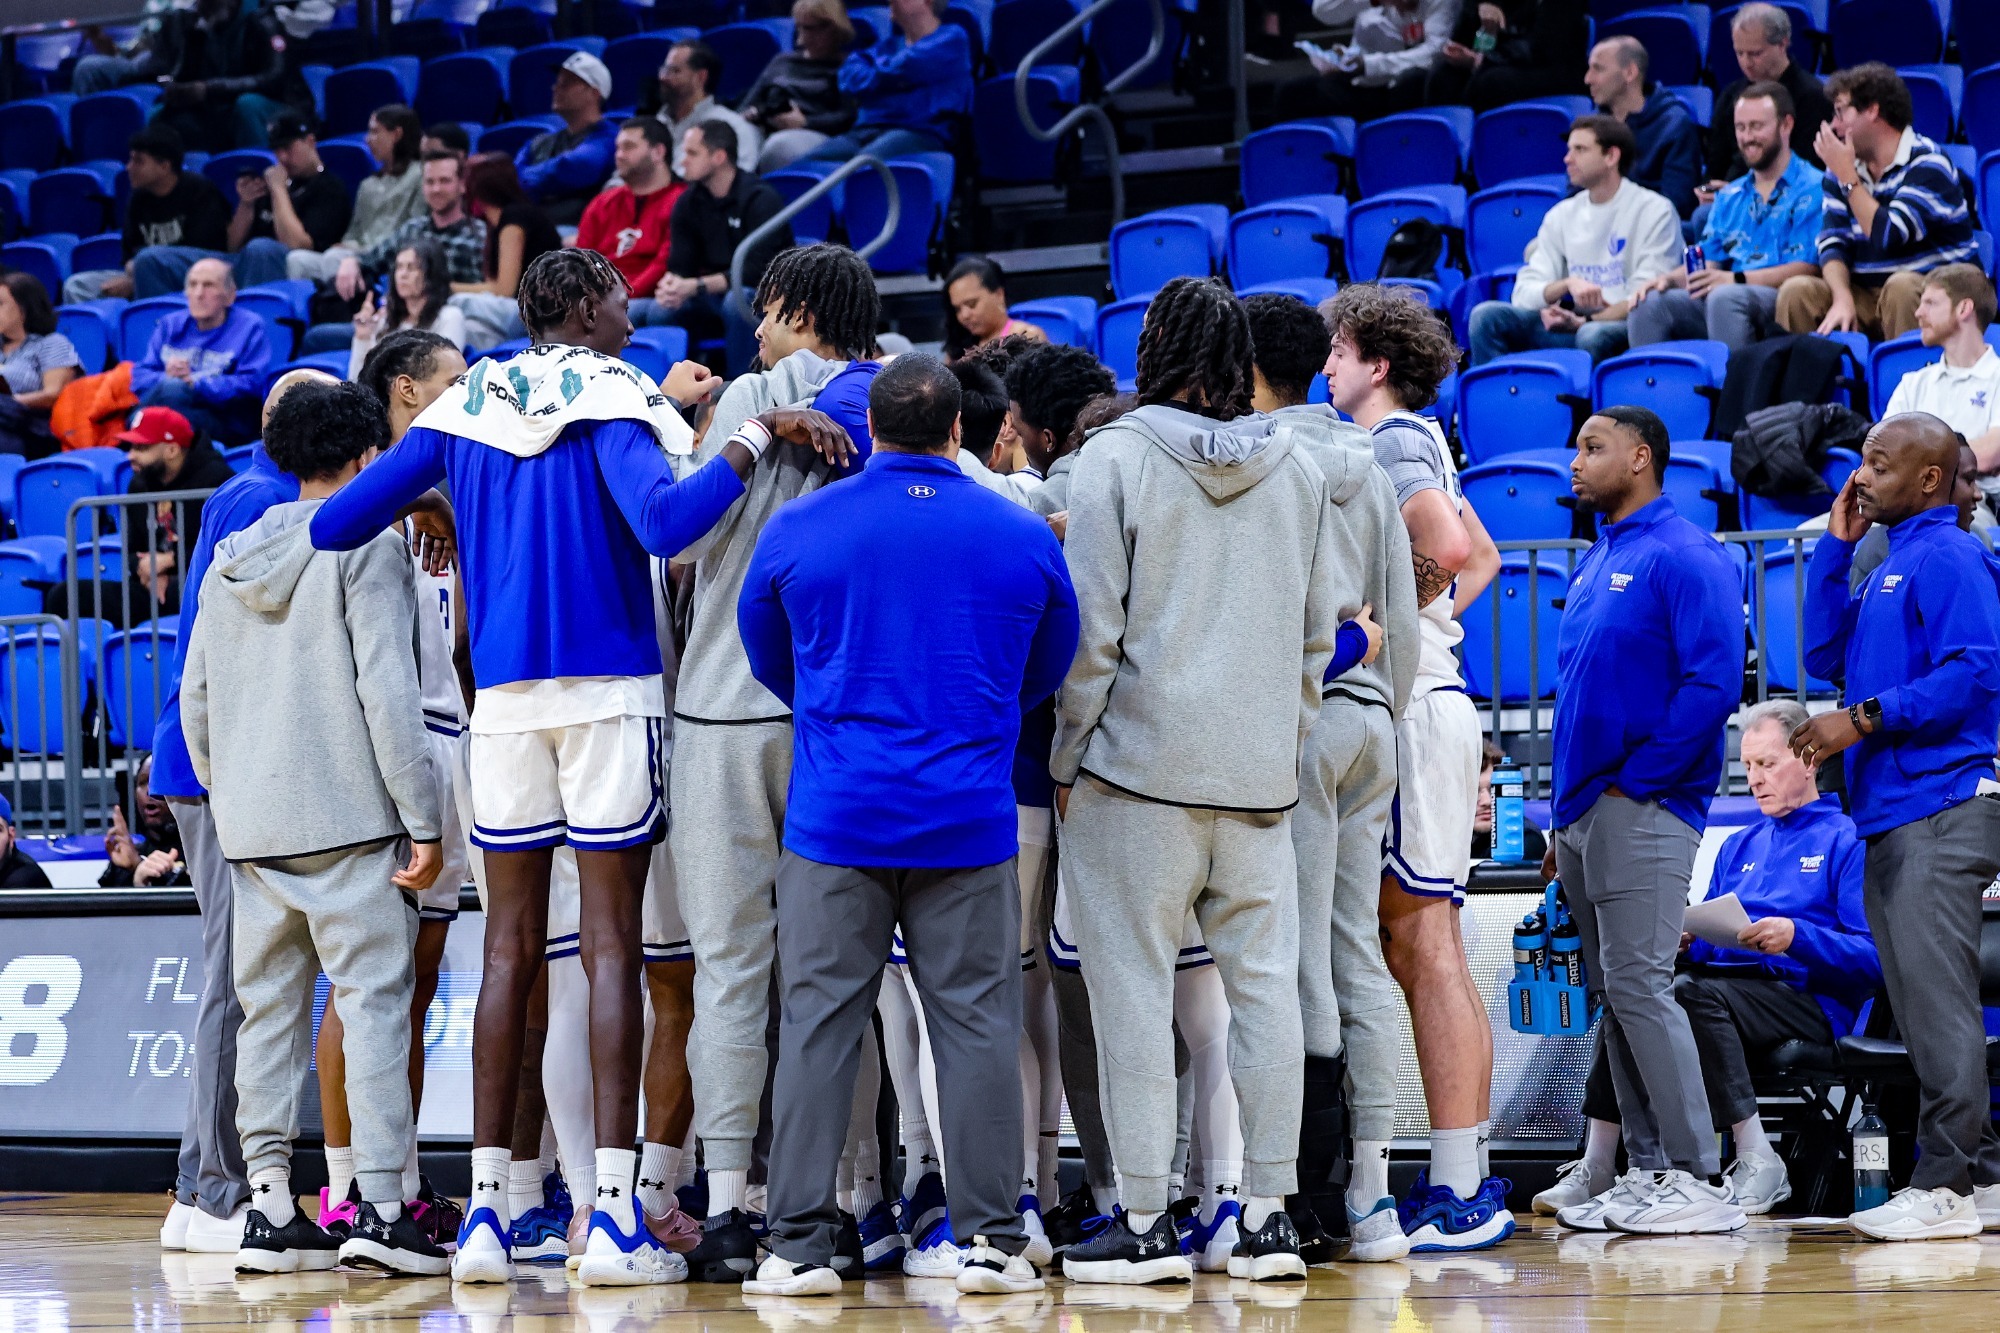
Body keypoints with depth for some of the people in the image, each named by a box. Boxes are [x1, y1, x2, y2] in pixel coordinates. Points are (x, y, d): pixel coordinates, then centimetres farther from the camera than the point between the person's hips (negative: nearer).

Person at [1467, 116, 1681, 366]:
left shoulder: (1654, 211, 0)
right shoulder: (1562, 216, 15)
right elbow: (1524, 295, 6)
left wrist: (1584, 322, -19)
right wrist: (1567, 285, -15)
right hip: (1568, 325, 5)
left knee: (1594, 335, -39)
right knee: (1486, 315, -16)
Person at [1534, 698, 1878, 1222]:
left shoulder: (1847, 840, 4)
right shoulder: (1738, 846, 29)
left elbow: (1871, 959, -7)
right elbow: (1707, 942, 24)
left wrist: (1797, 937, -22)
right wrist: (1680, 939, 1)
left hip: (1804, 998, -6)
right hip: (1720, 977, 7)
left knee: (1693, 994, -35)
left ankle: (1758, 1164, -30)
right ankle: (1596, 1167, -29)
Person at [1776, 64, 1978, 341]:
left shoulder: (1927, 165, -11)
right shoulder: (1840, 170, 9)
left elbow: (1889, 236, -24)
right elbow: (1831, 244, 2)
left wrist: (1848, 177, -17)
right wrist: (1842, 298, -17)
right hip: (1867, 298, 5)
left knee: (1901, 286, -37)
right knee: (1796, 291, -17)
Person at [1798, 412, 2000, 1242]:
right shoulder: (1889, 567, 22)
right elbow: (1825, 655, 20)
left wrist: (1864, 720, -15)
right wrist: (1835, 547, 17)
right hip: (1889, 815, 10)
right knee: (1919, 1003, 9)